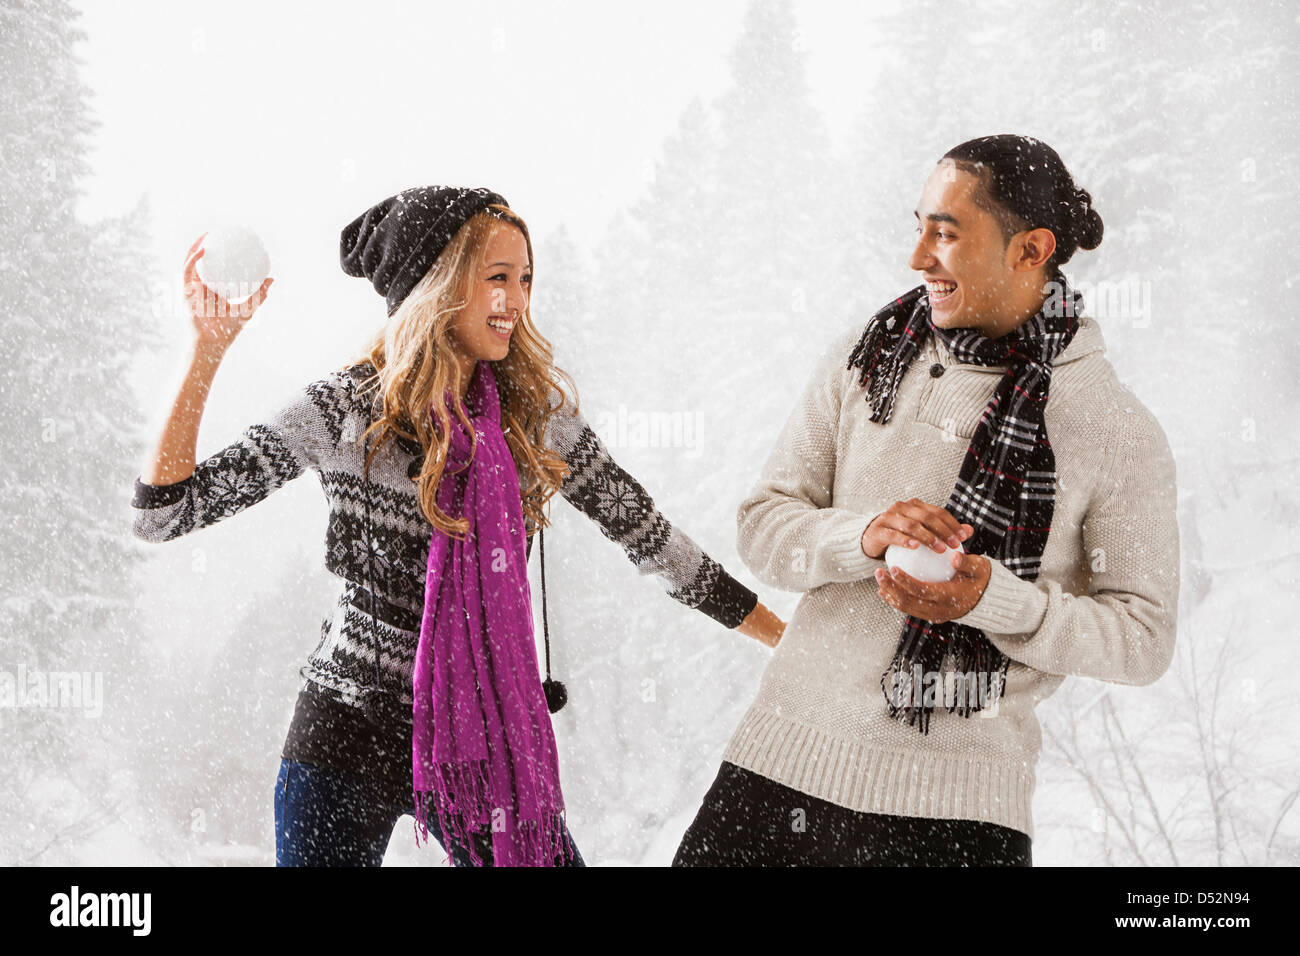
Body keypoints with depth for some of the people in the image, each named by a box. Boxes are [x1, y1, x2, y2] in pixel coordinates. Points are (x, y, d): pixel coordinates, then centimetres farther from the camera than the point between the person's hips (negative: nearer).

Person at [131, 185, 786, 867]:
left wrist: (791, 637, 11)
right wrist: (208, 348, -20)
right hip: (351, 734, -3)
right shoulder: (347, 409, -9)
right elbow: (162, 514, -12)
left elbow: (644, 530, 9)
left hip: (488, 742, 3)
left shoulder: (533, 413, 3)